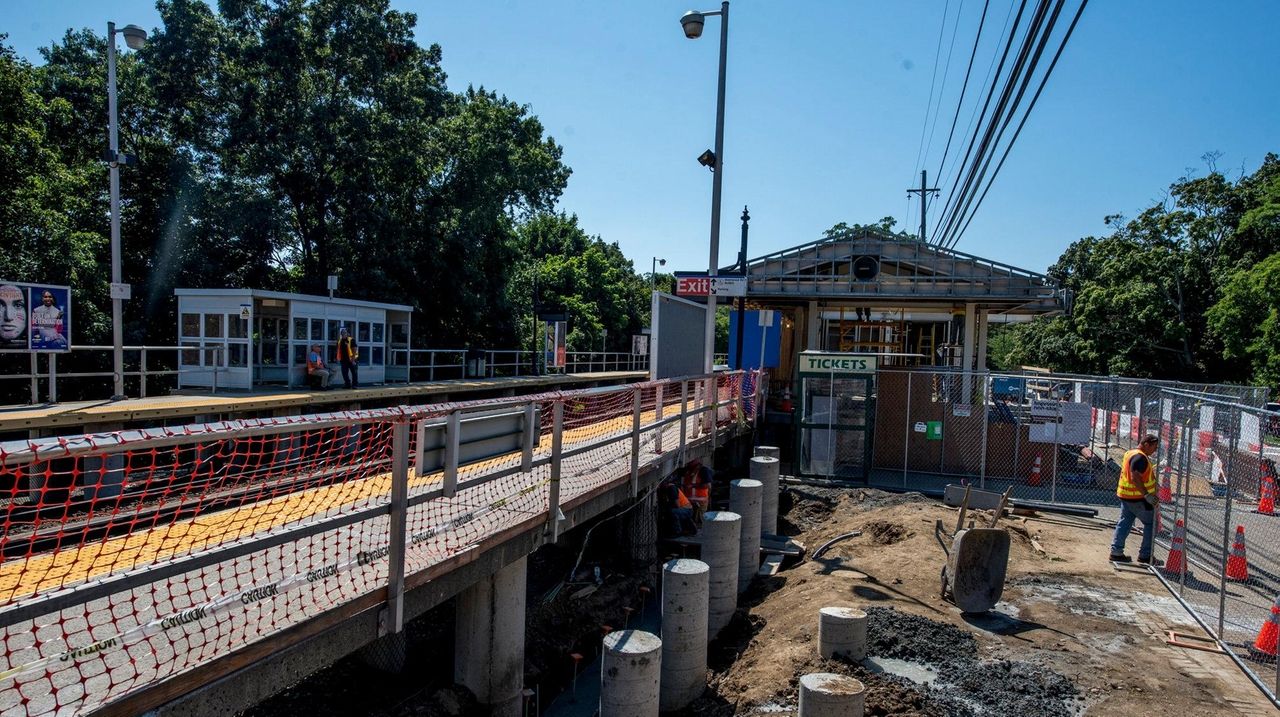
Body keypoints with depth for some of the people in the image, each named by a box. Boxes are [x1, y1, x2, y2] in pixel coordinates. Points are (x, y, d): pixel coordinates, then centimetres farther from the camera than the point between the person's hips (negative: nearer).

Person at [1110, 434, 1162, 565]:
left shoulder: (1130, 453, 13)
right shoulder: (1140, 457, -19)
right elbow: (1135, 478, -28)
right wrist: (1147, 495, -29)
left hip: (1125, 496, 10)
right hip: (1138, 498, -9)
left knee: (1124, 523, 12)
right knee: (1151, 524, 3)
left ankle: (1116, 552, 12)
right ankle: (1145, 555, 6)